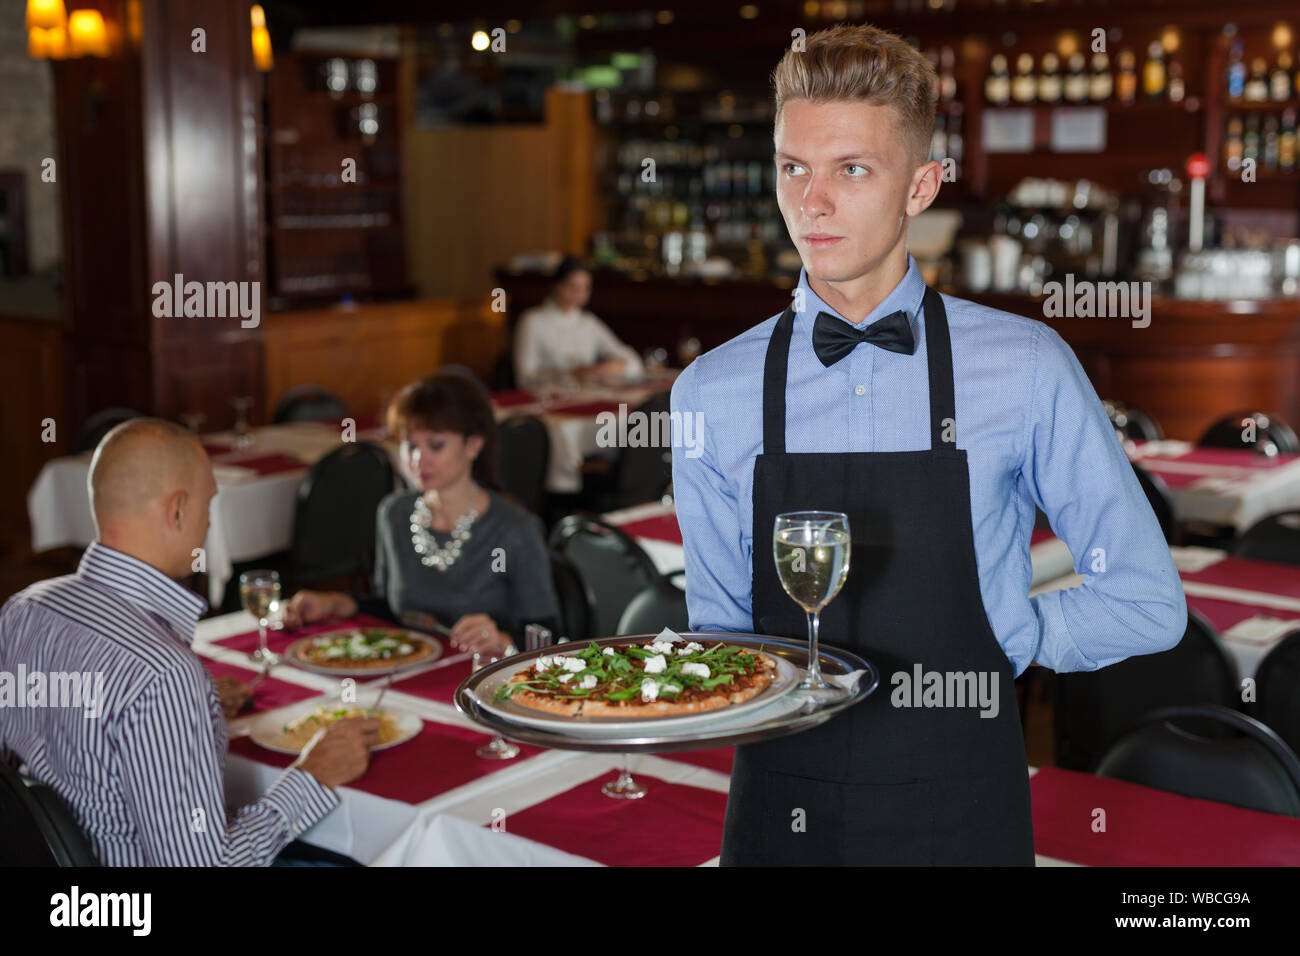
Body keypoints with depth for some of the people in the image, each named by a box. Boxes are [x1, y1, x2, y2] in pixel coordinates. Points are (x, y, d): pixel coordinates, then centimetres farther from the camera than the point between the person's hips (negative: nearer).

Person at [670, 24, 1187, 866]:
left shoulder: (1025, 368, -7)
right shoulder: (712, 394, -3)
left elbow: (1147, 603, -2)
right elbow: (719, 626, 4)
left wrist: (983, 645, -10)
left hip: (963, 811, -1)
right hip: (781, 805, 1)